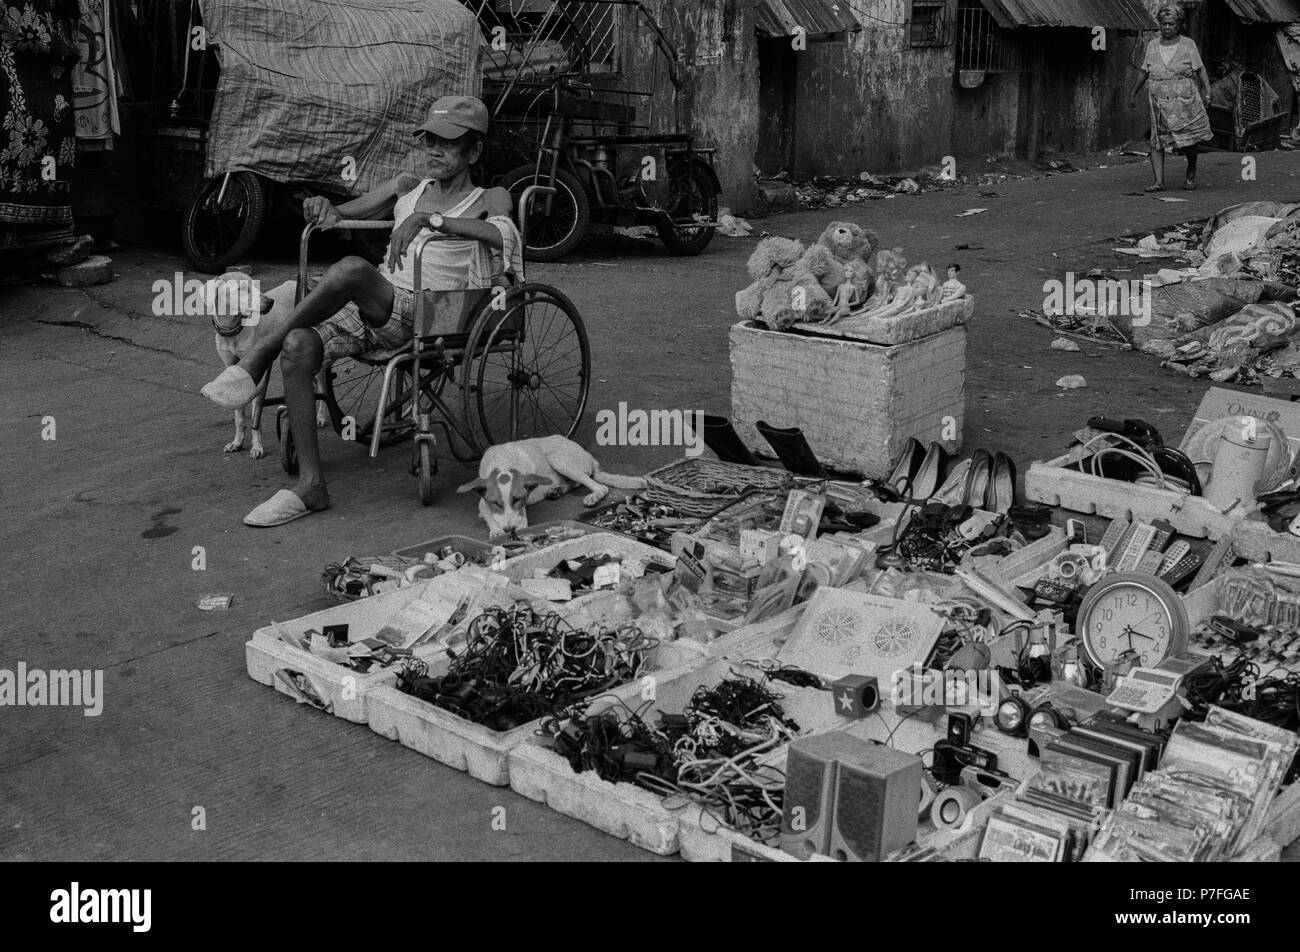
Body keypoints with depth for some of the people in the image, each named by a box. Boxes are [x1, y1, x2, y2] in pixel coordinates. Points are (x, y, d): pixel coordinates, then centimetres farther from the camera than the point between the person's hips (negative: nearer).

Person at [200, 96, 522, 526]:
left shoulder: (489, 200, 8)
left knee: (352, 268, -35)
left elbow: (505, 234, -17)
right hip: (372, 310, 6)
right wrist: (323, 208, 3)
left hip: (425, 317, -5)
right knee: (298, 347, -24)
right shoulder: (407, 187, 24)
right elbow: (342, 215, 28)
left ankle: (259, 354, -24)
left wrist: (429, 218, -24)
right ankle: (310, 486, -22)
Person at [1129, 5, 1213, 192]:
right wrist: (1133, 94, 22)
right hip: (1160, 102, 2)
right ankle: (1159, 181, -9)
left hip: (1185, 101, -2)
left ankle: (1191, 172, 26)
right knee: (1157, 141, -7)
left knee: (1189, 140, -1)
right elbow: (1144, 72, 18)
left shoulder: (1188, 44, 1)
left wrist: (1207, 92, -11)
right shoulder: (1152, 46, 8)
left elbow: (1201, 70, -1)